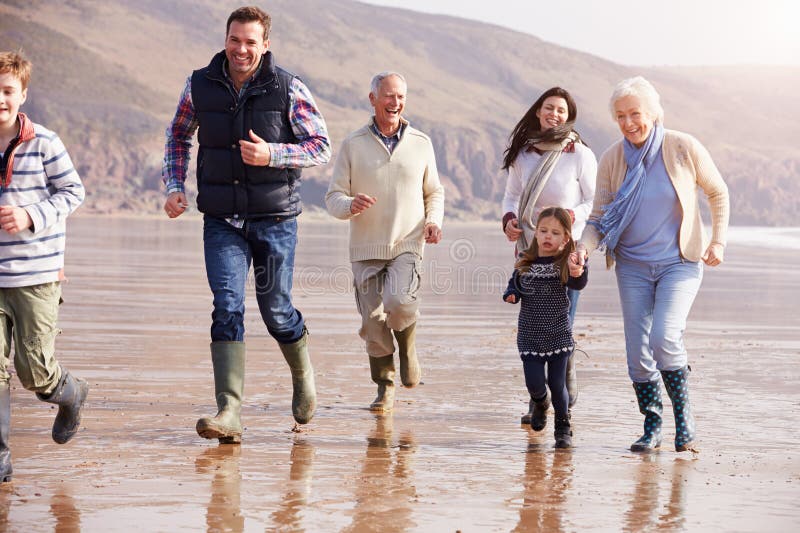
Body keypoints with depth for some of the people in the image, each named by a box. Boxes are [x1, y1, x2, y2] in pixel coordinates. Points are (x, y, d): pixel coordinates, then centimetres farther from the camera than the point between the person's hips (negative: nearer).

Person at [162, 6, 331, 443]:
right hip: (221, 221, 1)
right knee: (227, 308, -11)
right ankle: (229, 414, -15)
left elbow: (322, 147, -3)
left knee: (276, 310, 6)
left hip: (274, 218, -1)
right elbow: (178, 134, 18)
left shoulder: (288, 90, -6)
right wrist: (174, 185, 6)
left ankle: (302, 374, 38)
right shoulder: (200, 86, 1)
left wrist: (272, 154, -19)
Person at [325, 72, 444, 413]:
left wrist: (434, 220, -1)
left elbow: (434, 192, 20)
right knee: (373, 323, -1)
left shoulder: (421, 143, 9)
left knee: (399, 304, -25)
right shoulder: (353, 144, 5)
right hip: (366, 248, 1)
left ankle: (407, 345, 8)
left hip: (407, 245, -1)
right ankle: (385, 388, 17)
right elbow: (333, 197, 3)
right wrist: (351, 205, -20)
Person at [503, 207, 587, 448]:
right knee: (534, 383, 0)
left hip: (559, 335, -2)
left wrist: (578, 272, -50)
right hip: (530, 335, 2)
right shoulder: (525, 262, -1)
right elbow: (515, 284, 12)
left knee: (557, 383, 0)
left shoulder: (565, 263, -10)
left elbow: (578, 284, -28)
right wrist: (511, 295, -11)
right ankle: (540, 404, 36)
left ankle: (563, 427, 22)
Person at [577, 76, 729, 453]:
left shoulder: (684, 148, -10)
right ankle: (651, 427, 17)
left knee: (664, 337, -20)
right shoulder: (612, 160, -4)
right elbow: (599, 218, -1)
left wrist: (718, 240, -2)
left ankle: (683, 416, 0)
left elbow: (718, 193, 6)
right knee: (637, 350, 1)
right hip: (633, 265, 3)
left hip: (680, 262, -3)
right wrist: (584, 247, -20)